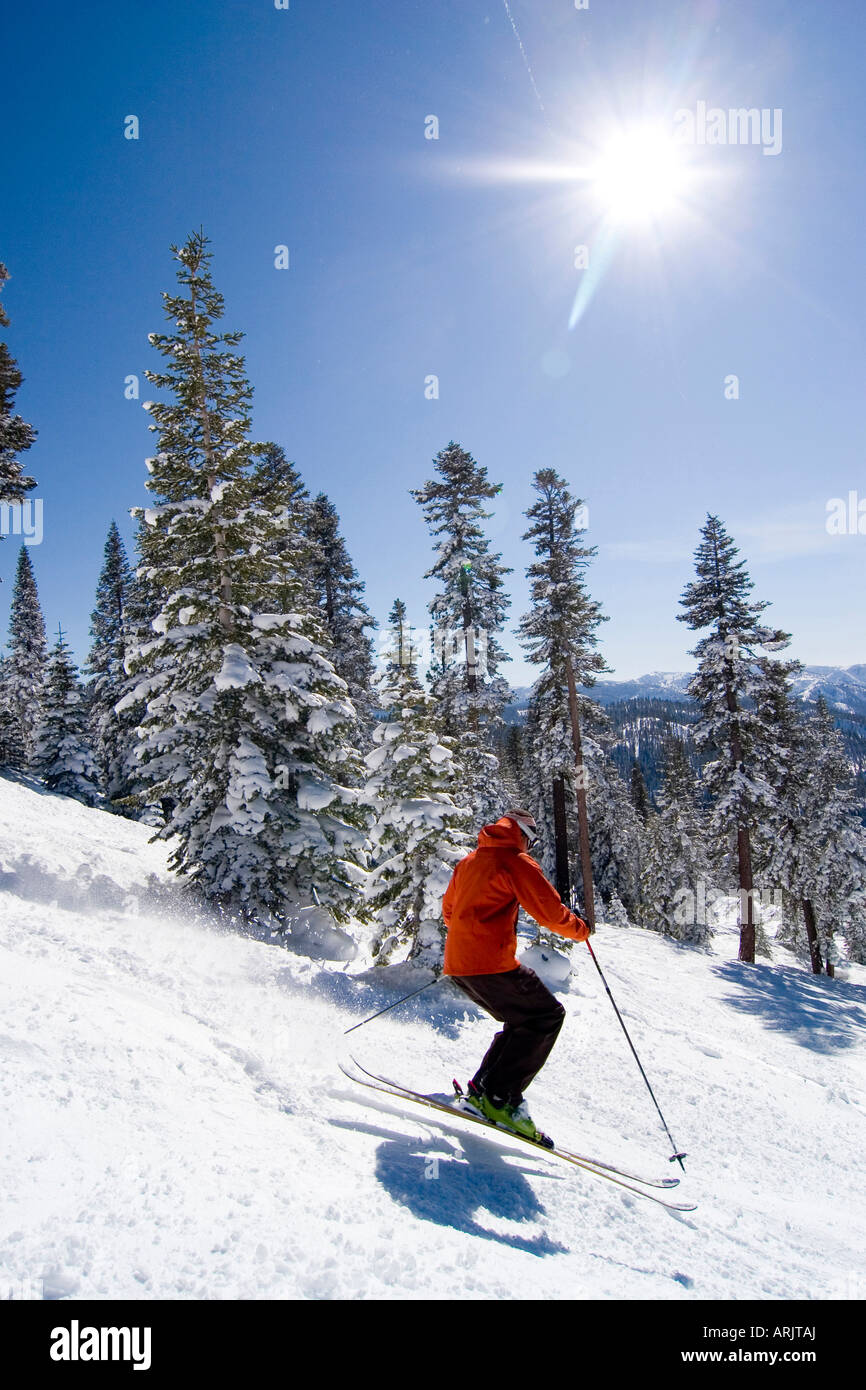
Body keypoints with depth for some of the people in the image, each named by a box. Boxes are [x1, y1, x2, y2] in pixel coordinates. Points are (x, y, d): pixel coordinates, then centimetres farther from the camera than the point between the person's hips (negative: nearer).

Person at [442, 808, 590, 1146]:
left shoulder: (468, 861, 21)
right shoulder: (516, 861, -4)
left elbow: (449, 911, 29)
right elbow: (549, 910, -9)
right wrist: (579, 929, 9)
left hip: (457, 964, 9)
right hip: (490, 963, -9)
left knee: (525, 1019, 18)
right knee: (548, 1015, -2)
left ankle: (482, 1089, 9)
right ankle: (500, 1097, -11)